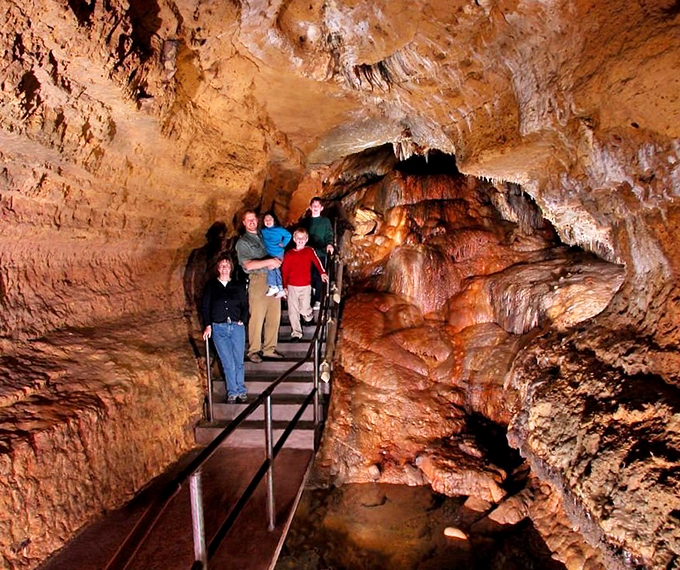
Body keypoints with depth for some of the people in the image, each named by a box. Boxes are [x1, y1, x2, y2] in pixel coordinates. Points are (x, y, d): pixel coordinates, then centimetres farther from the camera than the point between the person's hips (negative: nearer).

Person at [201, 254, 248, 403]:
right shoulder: (210, 286, 6)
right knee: (228, 363, -1)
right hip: (218, 328, -1)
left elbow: (245, 306, 14)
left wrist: (242, 320, -2)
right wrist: (207, 326, -3)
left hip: (237, 327, 1)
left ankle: (240, 391, 14)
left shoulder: (238, 286, 10)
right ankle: (233, 392, 10)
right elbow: (205, 307, 6)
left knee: (238, 362, 3)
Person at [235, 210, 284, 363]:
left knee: (274, 316, 6)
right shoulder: (243, 242, 2)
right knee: (257, 317, -6)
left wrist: (276, 262, -1)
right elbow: (248, 265, -11)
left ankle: (269, 349, 16)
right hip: (258, 280, -5)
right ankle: (253, 351, 7)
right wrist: (269, 262, -15)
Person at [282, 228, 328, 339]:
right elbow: (284, 271, 5)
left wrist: (322, 273, -27)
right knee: (293, 310, 2)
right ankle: (296, 333, 12)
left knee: (304, 310, -2)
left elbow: (316, 261, -11)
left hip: (305, 286, -1)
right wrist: (284, 286, 2)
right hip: (292, 286, 1)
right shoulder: (289, 254, 4)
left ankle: (309, 317, 33)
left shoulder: (310, 251, 3)